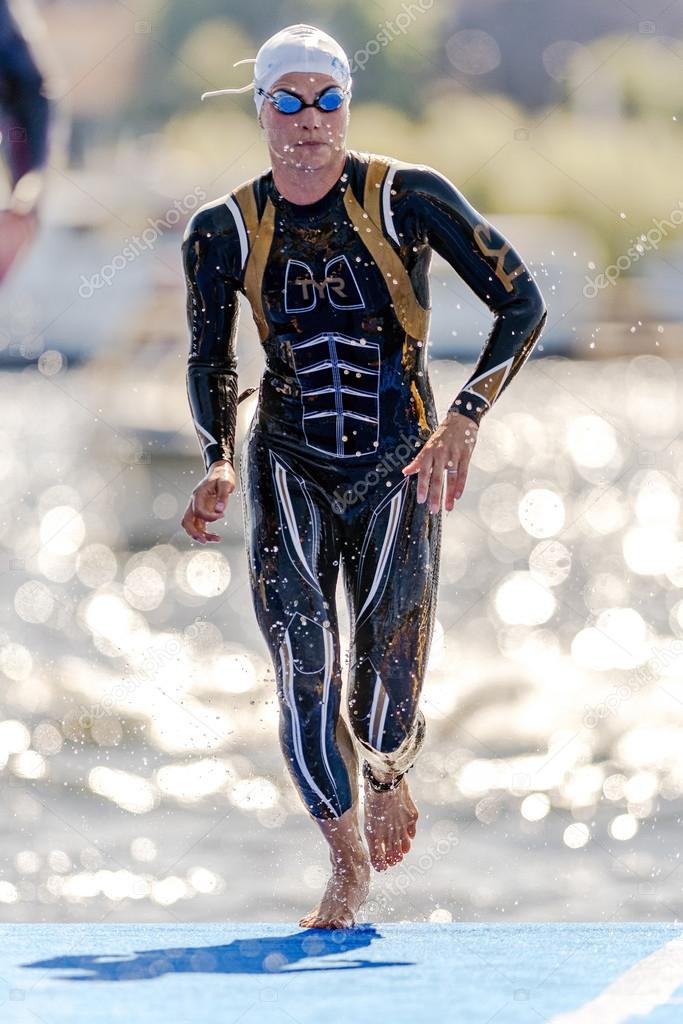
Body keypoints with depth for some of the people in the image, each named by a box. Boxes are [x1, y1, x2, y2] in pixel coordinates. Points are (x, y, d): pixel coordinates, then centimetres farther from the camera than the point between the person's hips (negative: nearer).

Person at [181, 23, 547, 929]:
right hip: (288, 470, 1)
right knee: (303, 676, -15)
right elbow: (210, 363, 11)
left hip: (399, 471, -1)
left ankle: (386, 778, 33)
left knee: (389, 701, -5)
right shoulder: (224, 232, -2)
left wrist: (465, 419, -17)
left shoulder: (408, 198, -9)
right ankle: (347, 864, 6)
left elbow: (522, 302, -6)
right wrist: (219, 462, -7)